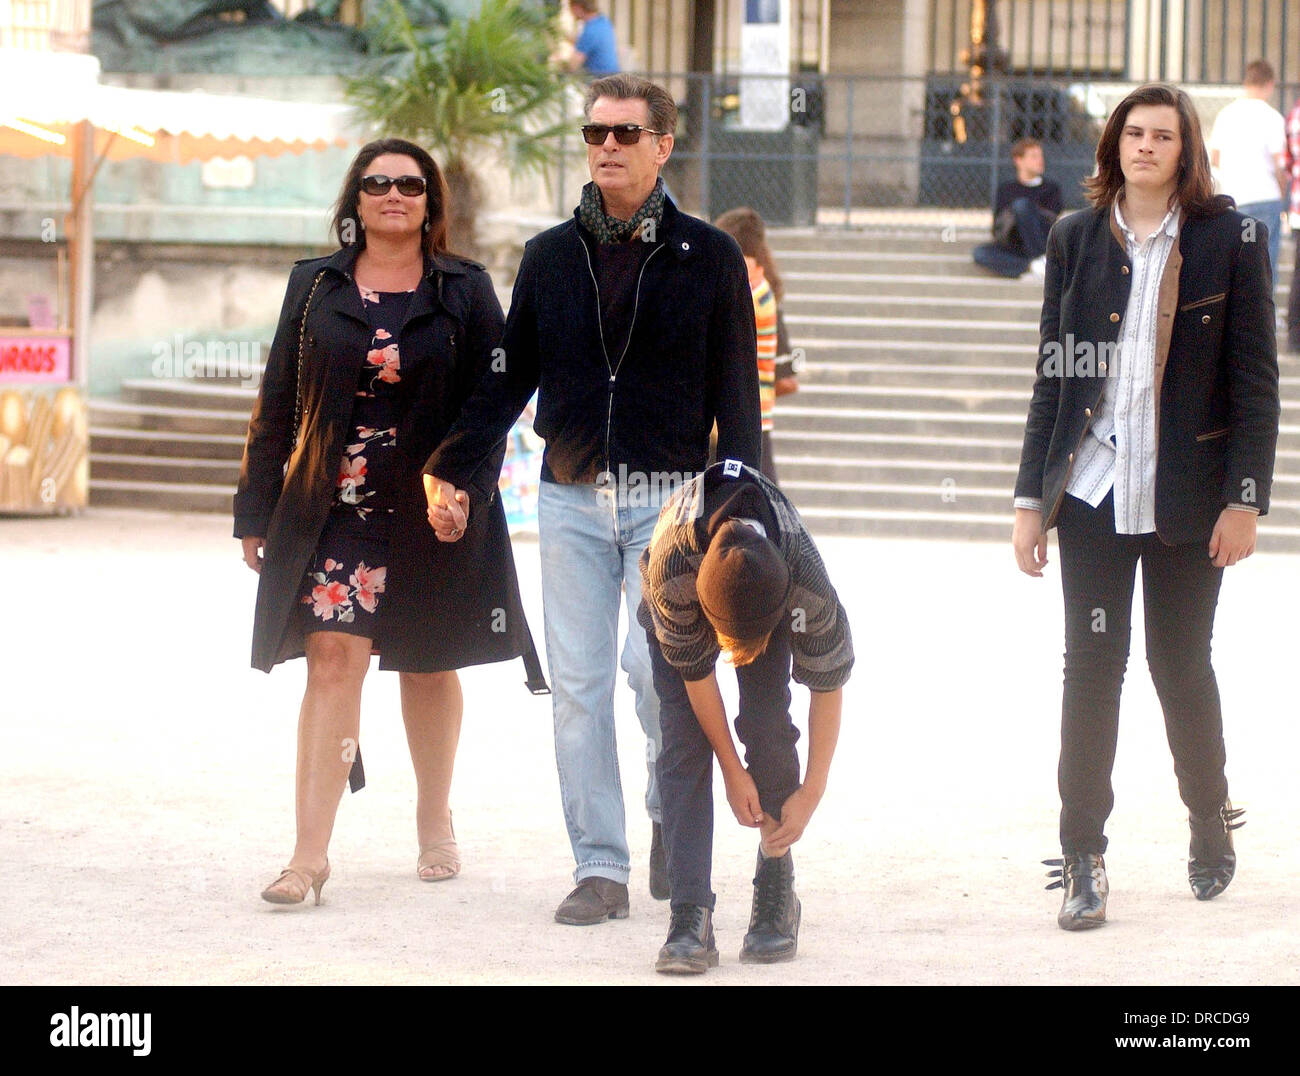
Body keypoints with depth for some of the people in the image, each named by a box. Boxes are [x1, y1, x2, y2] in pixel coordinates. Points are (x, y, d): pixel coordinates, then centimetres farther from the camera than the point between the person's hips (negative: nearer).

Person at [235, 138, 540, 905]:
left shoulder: (465, 291, 4)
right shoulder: (315, 287, 8)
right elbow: (277, 405, 9)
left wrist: (468, 494, -10)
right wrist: (257, 510, 6)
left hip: (433, 515, 0)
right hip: (333, 510, 0)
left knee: (430, 664, 12)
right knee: (334, 657, -12)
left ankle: (435, 824, 32)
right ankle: (311, 852, -16)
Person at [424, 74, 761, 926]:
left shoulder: (707, 257, 2)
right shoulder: (551, 257, 9)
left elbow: (737, 393, 2)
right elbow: (508, 379, 13)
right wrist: (450, 471, 7)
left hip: (668, 499, -3)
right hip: (571, 500, 3)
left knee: (655, 662, -14)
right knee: (579, 684, 0)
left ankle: (673, 810, 14)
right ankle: (601, 868, 6)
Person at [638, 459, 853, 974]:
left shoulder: (808, 582, -40)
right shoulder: (671, 567, -43)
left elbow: (828, 686, -23)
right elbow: (696, 674, -25)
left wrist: (811, 792, -17)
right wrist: (733, 772, -17)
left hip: (772, 598, 0)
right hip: (683, 604, 0)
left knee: (767, 727, -16)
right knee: (684, 741, -15)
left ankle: (777, 895, 1)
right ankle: (690, 918, -19)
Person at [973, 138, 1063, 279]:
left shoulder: (1051, 187, 16)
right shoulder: (1006, 189, 20)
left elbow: (1054, 220, -2)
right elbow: (997, 231, 11)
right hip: (1015, 249, 2)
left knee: (1021, 204, -26)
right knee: (979, 253, -28)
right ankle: (1031, 266, -40)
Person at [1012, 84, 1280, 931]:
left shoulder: (1227, 240, -2)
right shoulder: (1077, 240, 6)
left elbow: (1254, 378, -2)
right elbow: (1054, 374, 9)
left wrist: (1245, 499, -7)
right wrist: (1031, 498, 5)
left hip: (1187, 498, -2)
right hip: (1093, 490, 2)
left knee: (1181, 664, 7)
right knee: (1092, 664, -2)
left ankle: (1212, 820, 30)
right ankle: (1084, 858, 2)